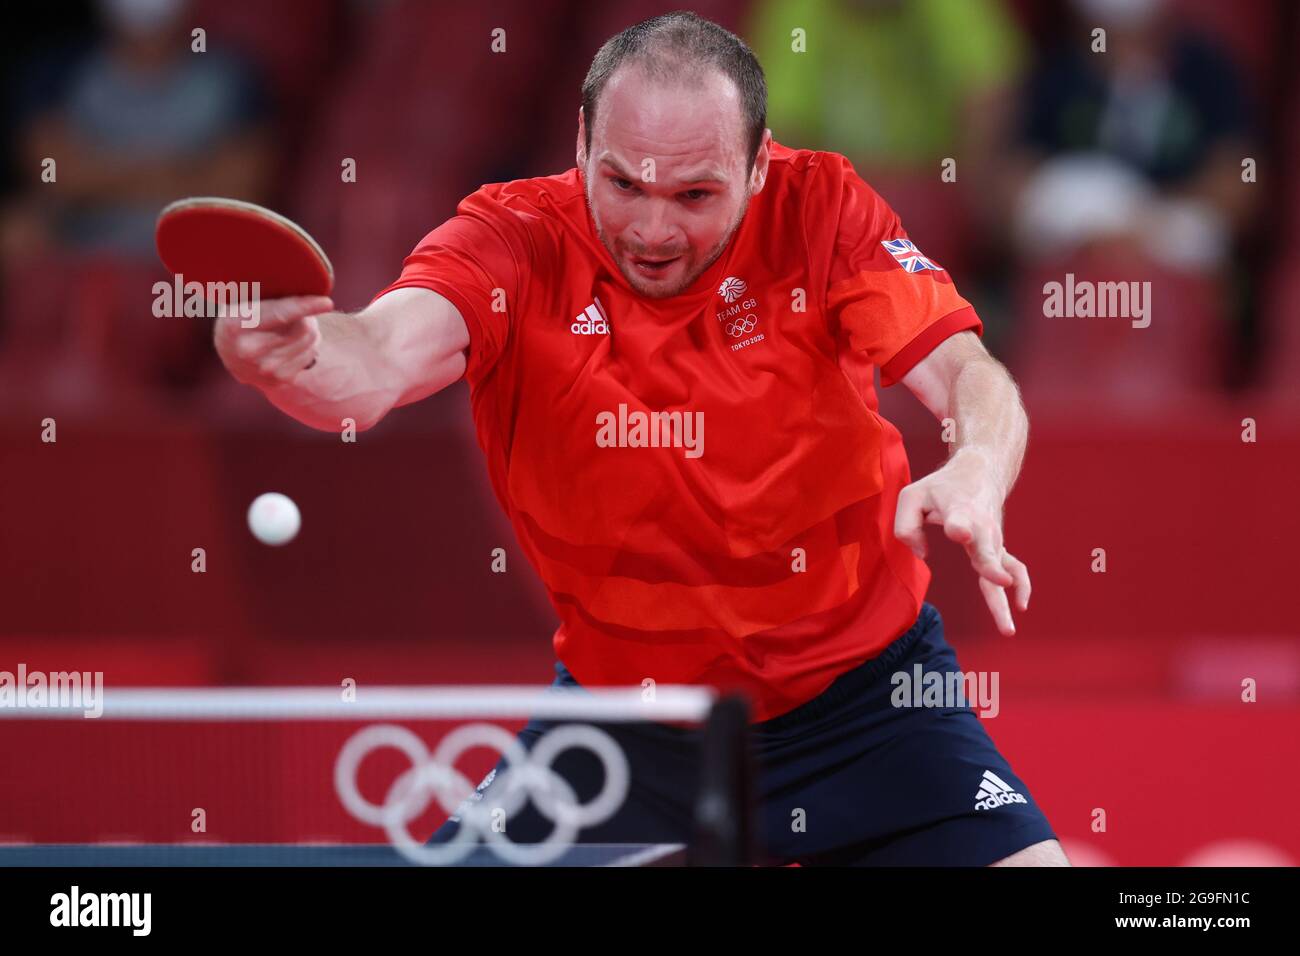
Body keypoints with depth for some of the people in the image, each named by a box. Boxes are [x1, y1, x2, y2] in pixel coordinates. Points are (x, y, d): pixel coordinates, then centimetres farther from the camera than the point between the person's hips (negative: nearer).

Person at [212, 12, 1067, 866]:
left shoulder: (819, 210, -13)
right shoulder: (515, 241, -16)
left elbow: (972, 379, -23)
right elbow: (383, 353, -35)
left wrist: (977, 473, -47)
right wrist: (295, 357, -61)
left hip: (857, 688, 0)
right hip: (621, 714, 0)